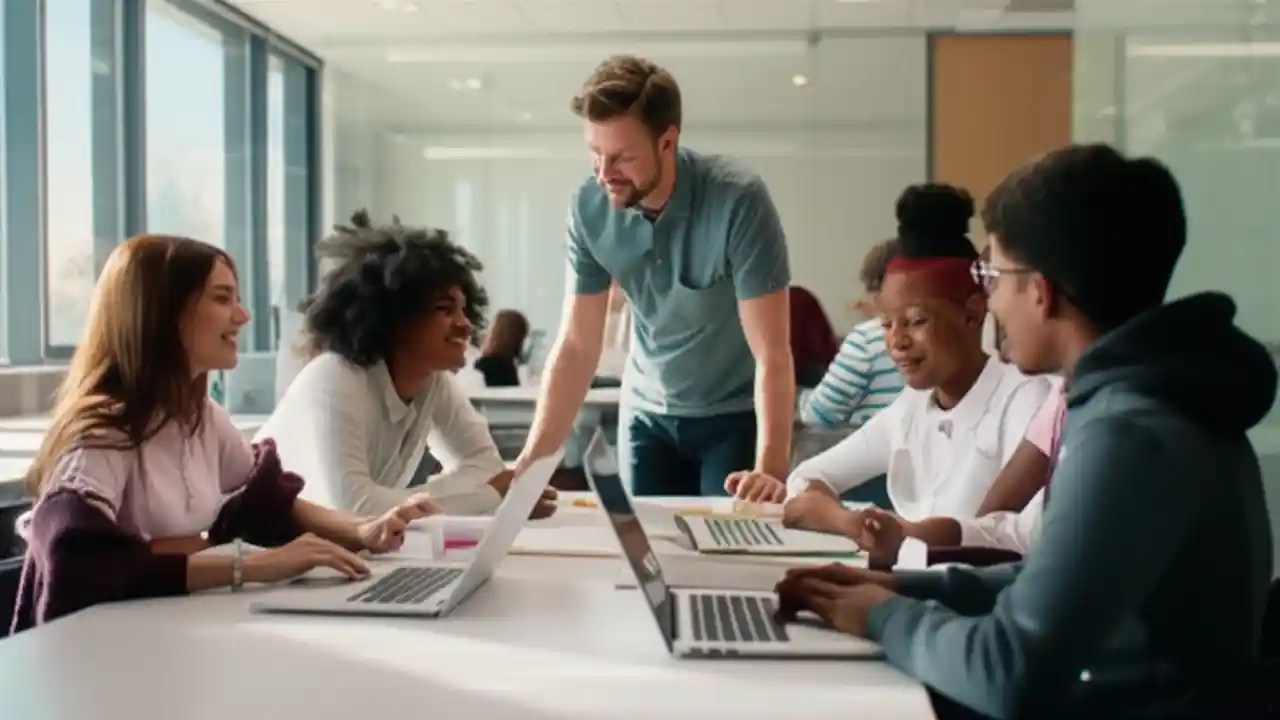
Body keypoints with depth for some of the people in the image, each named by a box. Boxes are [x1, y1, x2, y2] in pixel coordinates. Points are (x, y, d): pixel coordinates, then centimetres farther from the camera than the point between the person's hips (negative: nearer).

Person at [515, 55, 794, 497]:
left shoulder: (738, 201, -26)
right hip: (648, 414, 3)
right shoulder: (589, 208, -14)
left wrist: (770, 474, -36)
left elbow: (772, 356, -25)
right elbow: (576, 346, -8)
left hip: (736, 414, -3)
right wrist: (532, 461, -16)